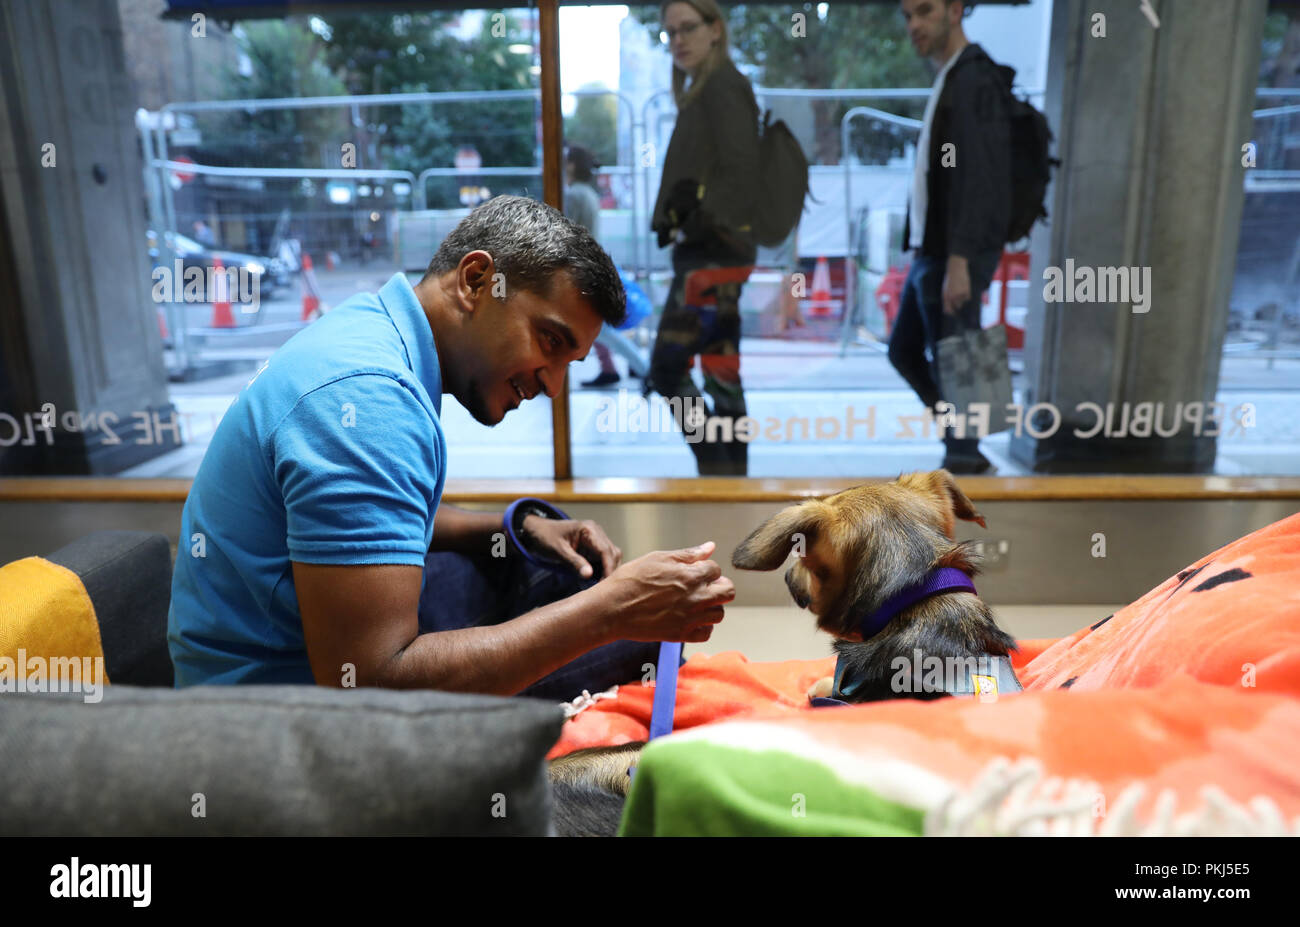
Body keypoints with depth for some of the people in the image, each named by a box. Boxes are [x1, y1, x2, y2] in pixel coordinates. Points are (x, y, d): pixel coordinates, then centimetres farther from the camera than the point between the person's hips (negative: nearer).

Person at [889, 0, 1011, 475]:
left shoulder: (975, 80, -13)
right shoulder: (949, 80, 17)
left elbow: (978, 177, -21)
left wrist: (959, 261, -27)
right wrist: (927, 254, 18)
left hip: (954, 258, -10)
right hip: (930, 253, 10)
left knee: (950, 367, -2)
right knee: (905, 352, 17)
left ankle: (962, 461, 13)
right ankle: (966, 451, 27)